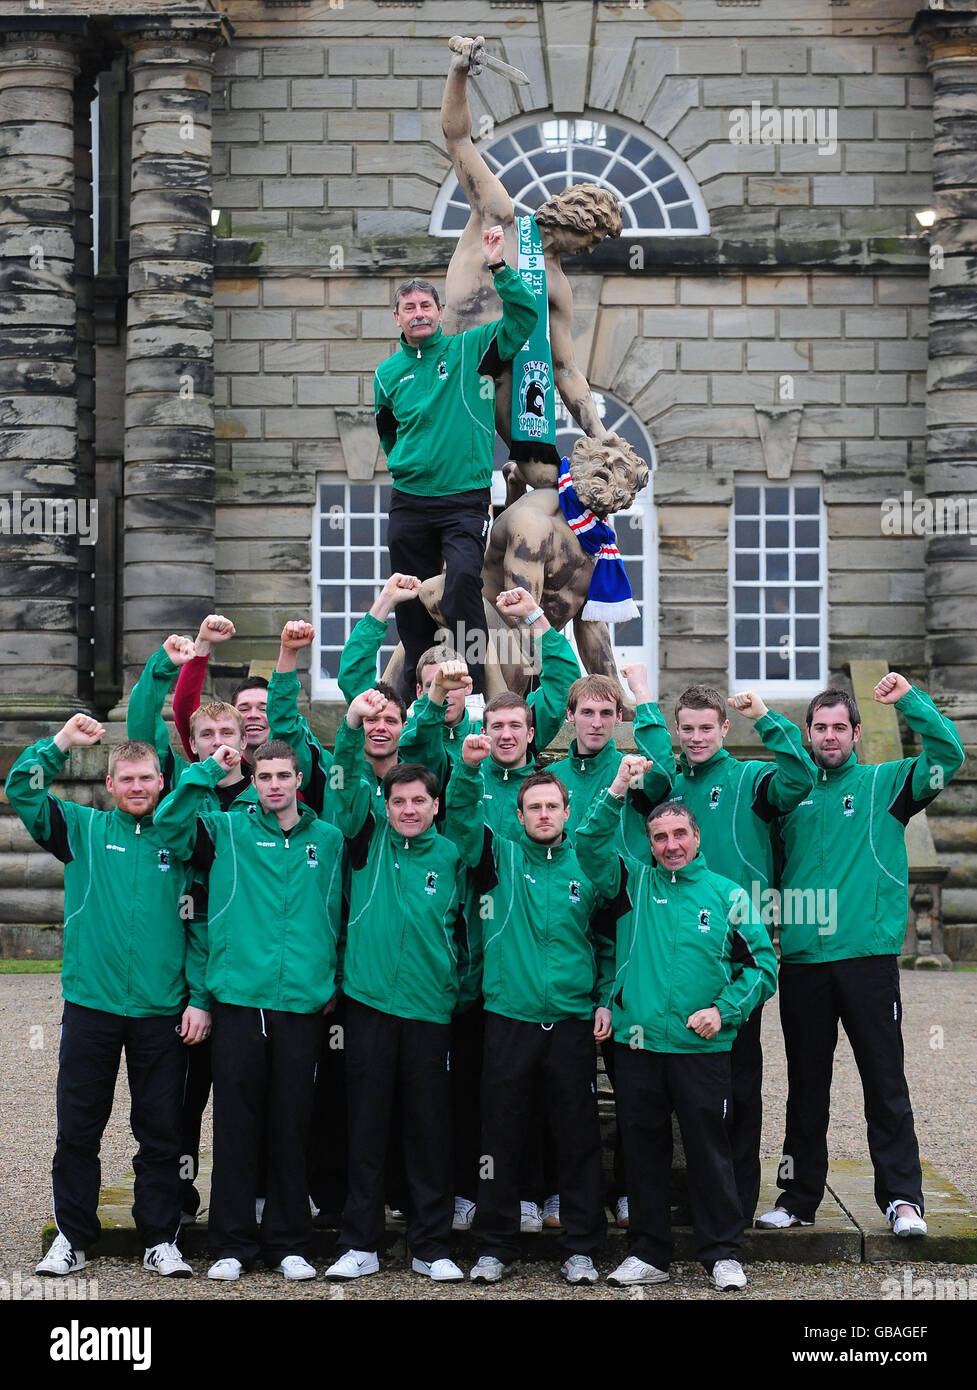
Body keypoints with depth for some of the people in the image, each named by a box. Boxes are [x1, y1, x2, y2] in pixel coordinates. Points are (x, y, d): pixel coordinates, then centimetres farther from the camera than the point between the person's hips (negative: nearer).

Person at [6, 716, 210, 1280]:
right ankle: (72, 1237, 17)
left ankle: (161, 1239, 16)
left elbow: (198, 926, 6)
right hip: (91, 1005, 0)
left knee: (161, 1132, 6)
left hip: (162, 1011, 0)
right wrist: (60, 742, -15)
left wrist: (200, 998, -1)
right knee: (78, 1129, 6)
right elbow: (22, 790, -4)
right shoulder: (84, 829, 6)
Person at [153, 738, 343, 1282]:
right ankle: (233, 1243, 11)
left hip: (303, 1003, 1)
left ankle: (288, 1241, 15)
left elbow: (338, 915, 15)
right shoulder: (228, 832, 6)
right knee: (236, 1124, 2)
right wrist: (207, 772, -10)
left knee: (293, 1125, 6)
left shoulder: (328, 840, 10)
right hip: (239, 998, -1)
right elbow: (170, 825, -7)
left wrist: (332, 979, 9)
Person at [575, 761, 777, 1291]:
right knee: (643, 1149, 8)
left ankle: (722, 1253, 13)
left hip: (701, 1048, -2)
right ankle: (648, 1253, 18)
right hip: (637, 1043, 2)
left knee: (708, 1149, 2)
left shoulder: (727, 895, 5)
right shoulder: (633, 882, 8)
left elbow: (762, 964, 6)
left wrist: (723, 1010, -7)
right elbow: (589, 846, -5)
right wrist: (617, 791, -16)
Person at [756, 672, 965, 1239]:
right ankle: (799, 1197, 18)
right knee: (806, 1084, 10)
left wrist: (911, 699, -14)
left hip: (868, 956, -3)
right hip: (802, 959, 3)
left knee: (886, 1080, -1)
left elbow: (949, 754, -7)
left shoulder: (884, 783, 6)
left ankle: (902, 1197, 4)